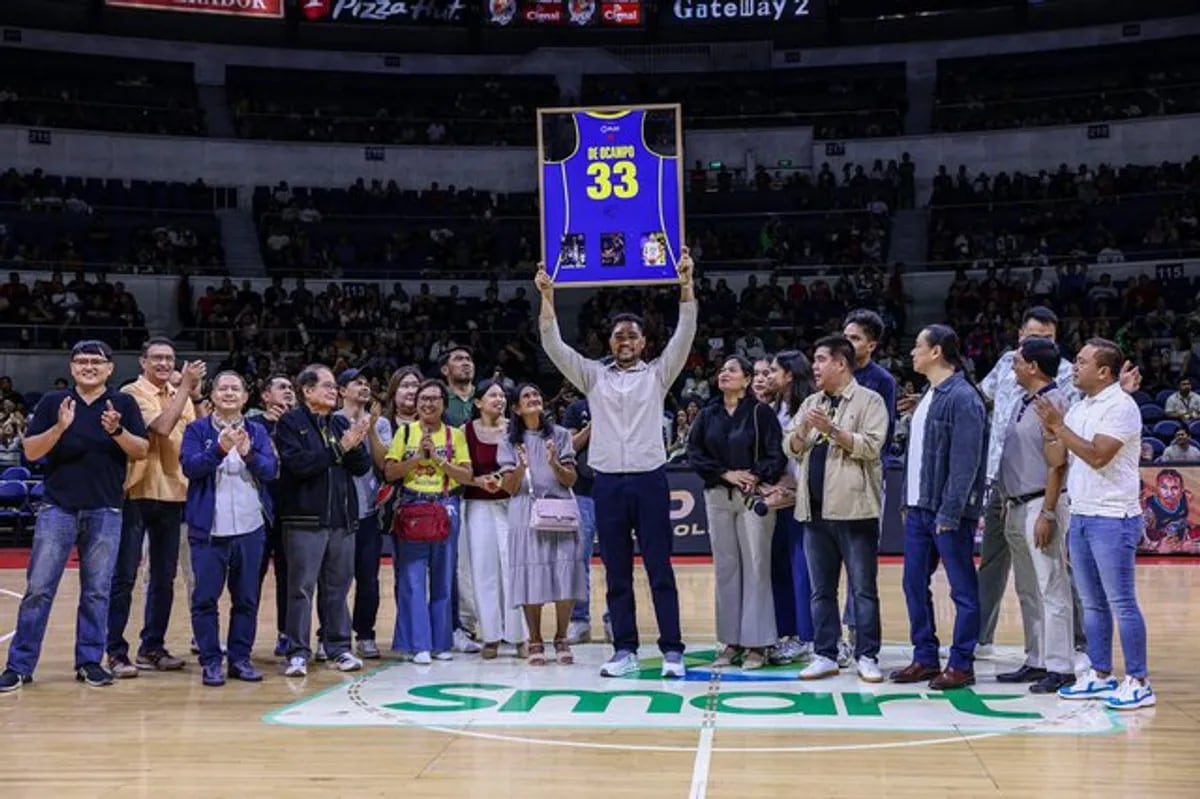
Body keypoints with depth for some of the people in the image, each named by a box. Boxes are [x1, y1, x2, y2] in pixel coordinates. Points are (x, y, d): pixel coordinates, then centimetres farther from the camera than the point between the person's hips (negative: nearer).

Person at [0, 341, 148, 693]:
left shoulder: (124, 404, 4)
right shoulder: (53, 402, 5)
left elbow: (142, 451, 0)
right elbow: (31, 452, 0)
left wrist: (117, 431, -18)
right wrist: (60, 427, -16)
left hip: (105, 511, 0)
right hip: (57, 508, 0)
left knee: (97, 591, 6)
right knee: (38, 589, 0)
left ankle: (90, 661, 16)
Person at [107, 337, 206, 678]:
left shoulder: (181, 396, 12)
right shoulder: (132, 393, -7)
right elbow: (162, 426, -22)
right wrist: (186, 386, -20)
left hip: (173, 494, 6)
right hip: (137, 493, -6)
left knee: (164, 576, 11)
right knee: (124, 576, -2)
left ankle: (153, 647, 20)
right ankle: (116, 651, 3)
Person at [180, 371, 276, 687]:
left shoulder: (258, 432, 11)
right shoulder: (197, 430, 4)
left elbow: (271, 470, -2)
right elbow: (189, 466, -11)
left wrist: (248, 454, -20)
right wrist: (219, 449, -26)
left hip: (250, 528, 3)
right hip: (209, 529, -2)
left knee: (247, 598, 8)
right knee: (205, 598, 0)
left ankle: (241, 658, 17)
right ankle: (210, 661, 9)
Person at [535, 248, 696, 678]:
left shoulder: (658, 373, 7)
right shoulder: (593, 375, 11)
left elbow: (685, 334, -4)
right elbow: (553, 345, 3)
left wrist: (686, 283, -14)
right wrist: (547, 296, -7)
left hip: (649, 480, -2)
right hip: (608, 483, 2)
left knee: (660, 569, 0)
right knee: (616, 572, 6)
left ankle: (672, 650, 4)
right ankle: (625, 650, 13)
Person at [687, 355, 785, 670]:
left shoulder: (761, 412, -2)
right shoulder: (708, 414, 10)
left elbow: (776, 454, -6)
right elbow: (694, 452, 4)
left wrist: (757, 477, -17)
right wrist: (725, 473, -7)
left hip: (754, 497, -4)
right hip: (717, 497, 4)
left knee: (755, 568, -3)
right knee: (725, 568, 6)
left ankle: (757, 644, 3)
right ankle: (731, 641, 13)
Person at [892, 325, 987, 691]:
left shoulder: (962, 398, -13)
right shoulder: (929, 396, 15)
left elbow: (966, 462, -17)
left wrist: (949, 513, -19)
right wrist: (908, 502, 13)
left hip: (948, 511, -9)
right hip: (919, 508, 9)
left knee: (963, 589, 2)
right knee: (914, 584, 12)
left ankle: (961, 665, 10)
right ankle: (925, 657, 22)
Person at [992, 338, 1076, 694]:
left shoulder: (1052, 403, -13)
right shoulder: (1025, 403, 14)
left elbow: (1058, 463, -17)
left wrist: (1047, 514, -20)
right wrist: (1007, 505, 17)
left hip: (1040, 505, -10)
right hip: (1017, 505, 10)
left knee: (1052, 589, -5)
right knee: (1027, 590, 14)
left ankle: (1060, 667, 0)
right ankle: (1036, 661, 22)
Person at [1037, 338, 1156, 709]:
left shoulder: (1120, 406, -12)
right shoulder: (1079, 409, 13)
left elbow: (1097, 456, -22)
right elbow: (1057, 459, 11)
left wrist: (1060, 427, -19)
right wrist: (1049, 429, -6)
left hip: (1113, 519, -8)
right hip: (1080, 516, 8)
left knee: (1122, 603, -4)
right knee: (1092, 603, 12)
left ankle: (1138, 681, 3)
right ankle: (1100, 675, 20)